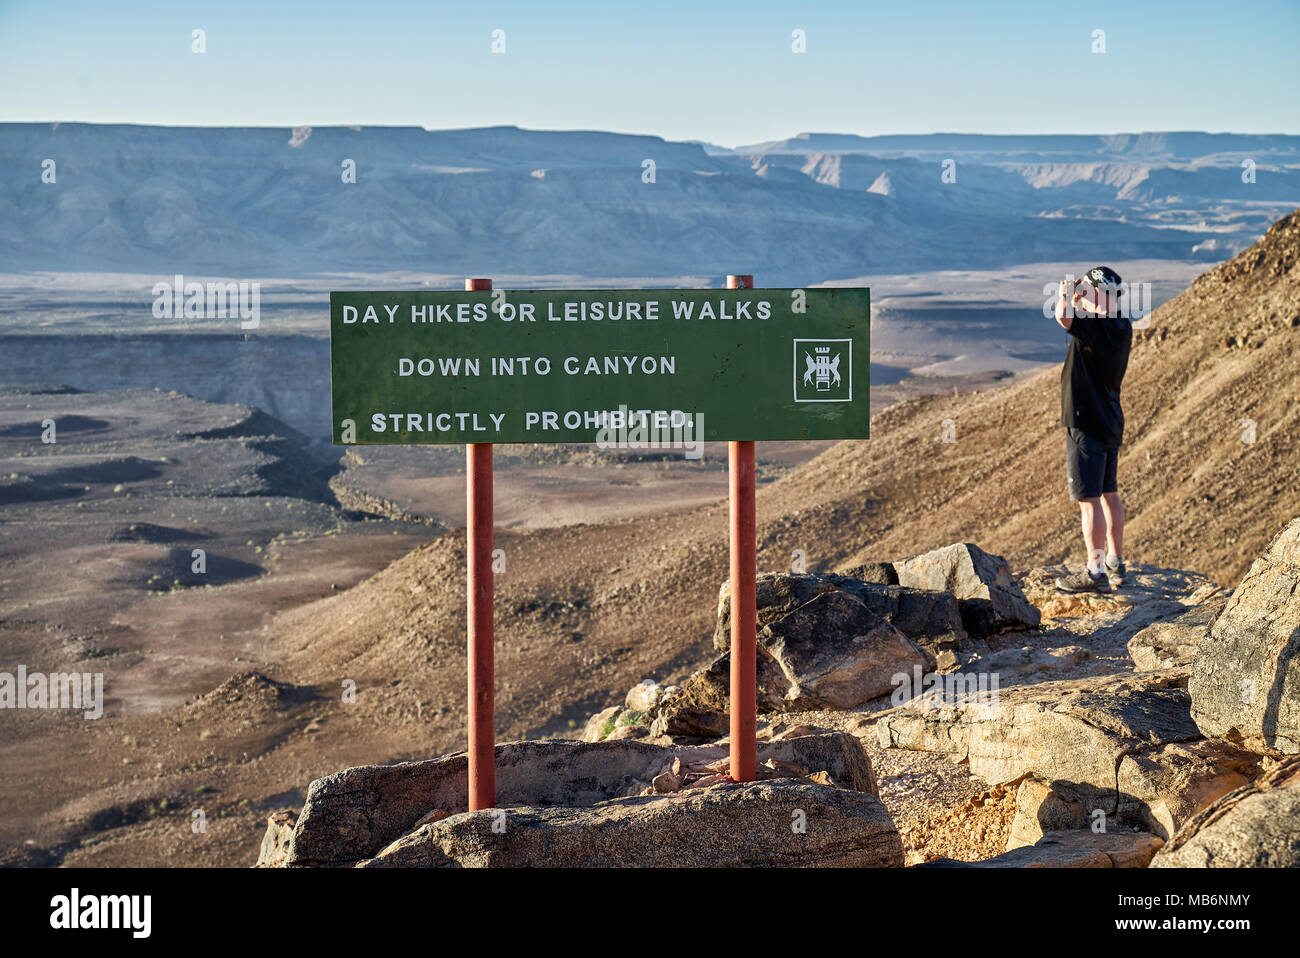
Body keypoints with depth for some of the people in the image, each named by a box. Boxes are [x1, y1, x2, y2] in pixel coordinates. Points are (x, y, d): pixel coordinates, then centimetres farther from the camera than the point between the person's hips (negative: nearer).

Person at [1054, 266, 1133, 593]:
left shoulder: (1096, 328, -21)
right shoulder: (1122, 328, 7)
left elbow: (1063, 317, -37)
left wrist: (1065, 294, -17)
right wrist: (1078, 301, 19)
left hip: (1088, 424, -9)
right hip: (1111, 422, 9)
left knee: (1089, 499, -6)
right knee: (1109, 495, 17)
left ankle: (1096, 572, -5)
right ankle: (1115, 564, 27)